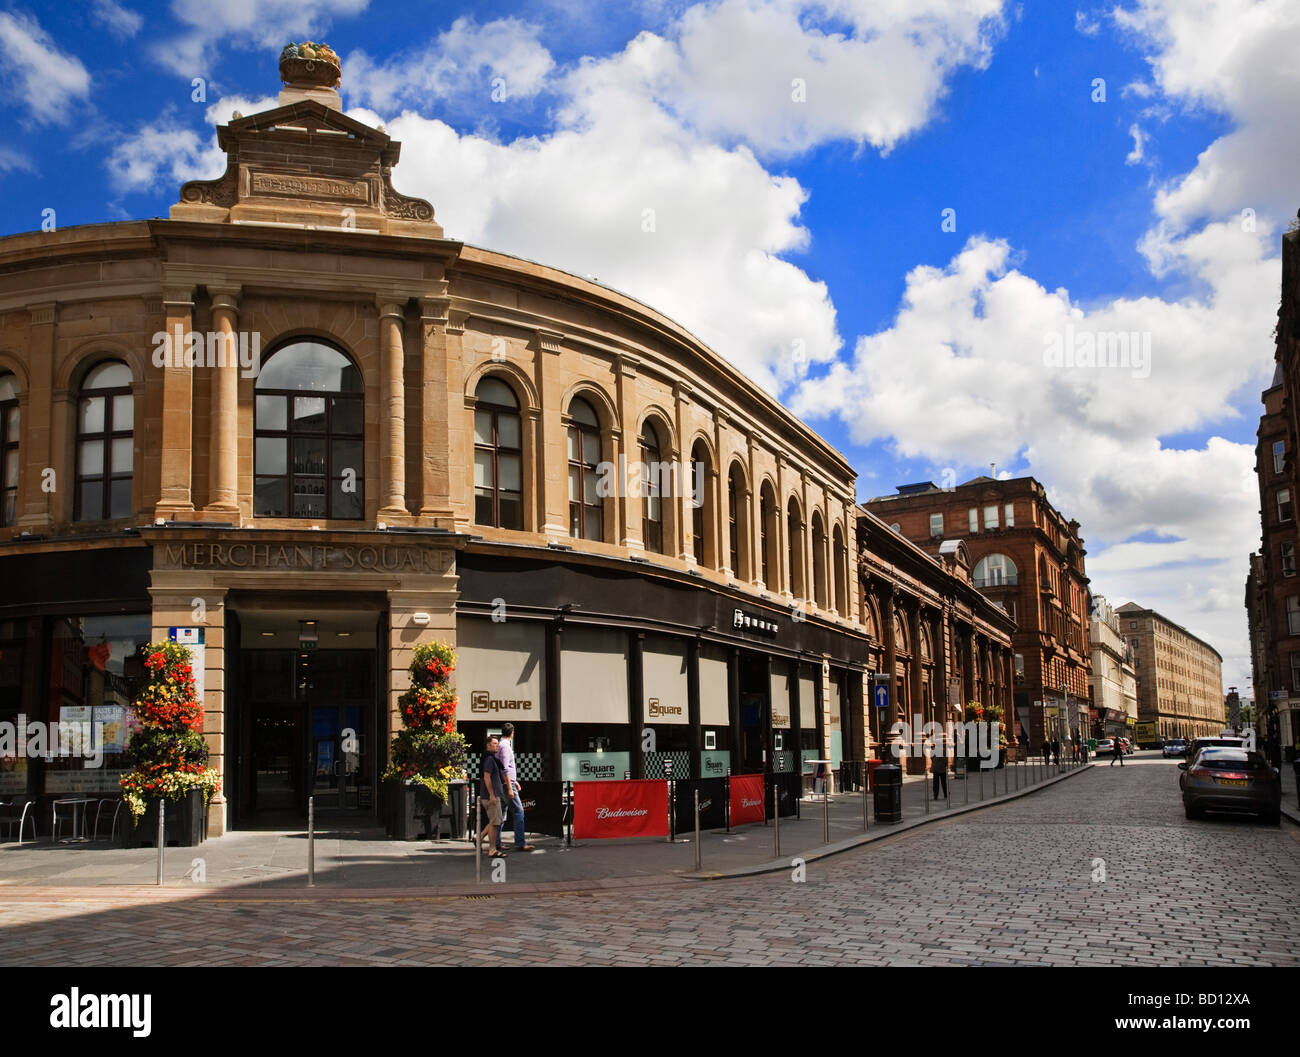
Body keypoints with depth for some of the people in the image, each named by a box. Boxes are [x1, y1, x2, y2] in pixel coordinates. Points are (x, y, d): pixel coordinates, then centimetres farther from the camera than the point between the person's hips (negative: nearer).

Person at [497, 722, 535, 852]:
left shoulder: (503, 745, 17)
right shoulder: (505, 746, -14)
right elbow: (505, 769, -20)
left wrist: (515, 781, 30)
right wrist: (510, 788, -21)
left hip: (507, 783, 10)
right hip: (508, 784, -10)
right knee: (518, 812, -8)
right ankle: (520, 843, -9)